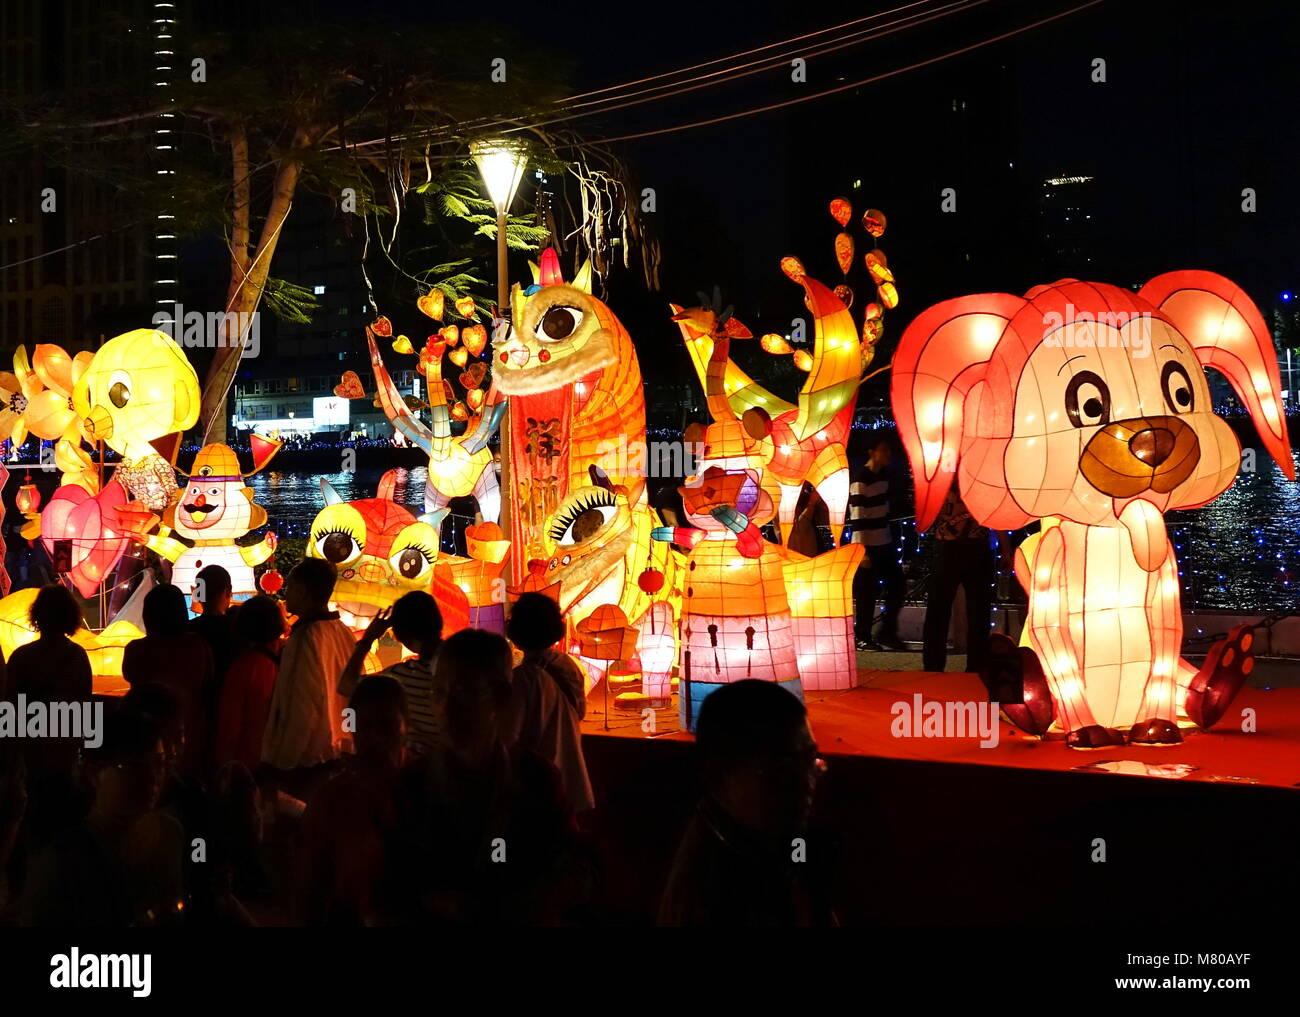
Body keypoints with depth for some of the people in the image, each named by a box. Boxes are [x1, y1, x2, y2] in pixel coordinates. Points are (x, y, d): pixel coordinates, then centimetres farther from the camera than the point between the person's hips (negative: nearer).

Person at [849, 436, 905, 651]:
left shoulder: (884, 475, 11)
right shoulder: (861, 480, -15)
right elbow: (857, 517, -19)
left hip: (885, 543, 8)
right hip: (868, 546, -8)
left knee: (896, 586, 8)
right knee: (866, 594, -1)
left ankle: (888, 633, 18)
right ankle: (863, 638, 8)